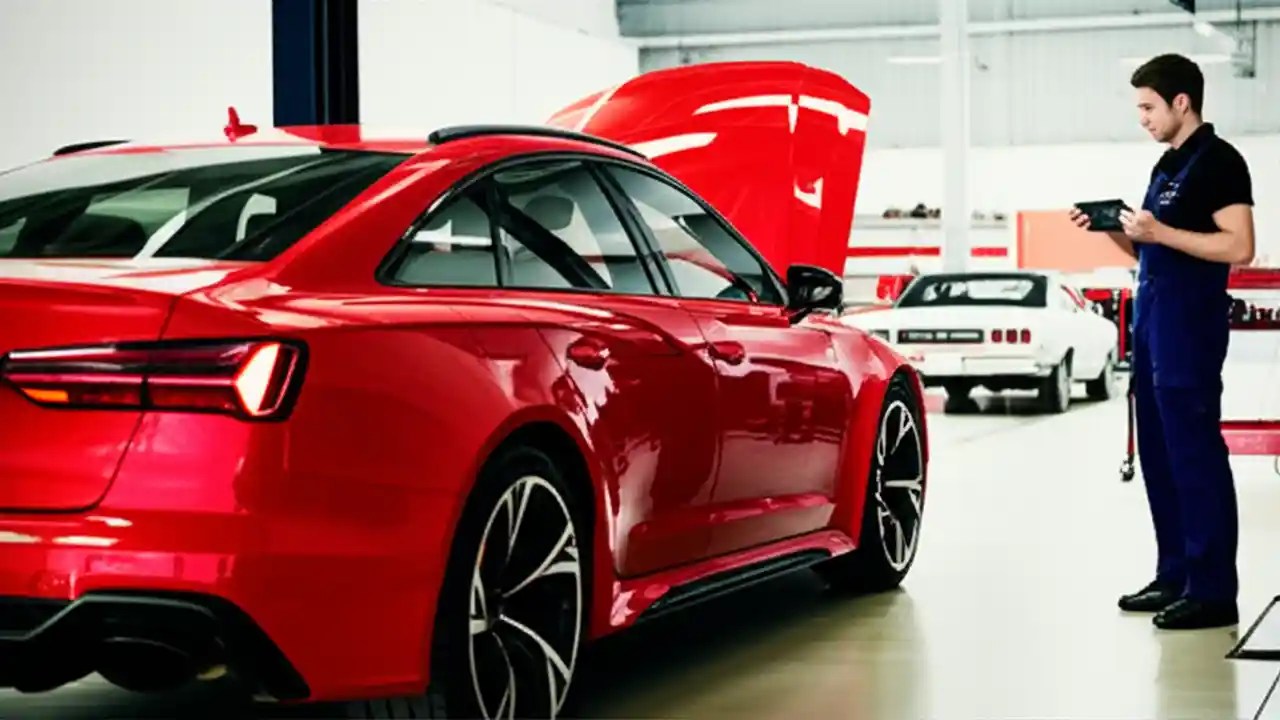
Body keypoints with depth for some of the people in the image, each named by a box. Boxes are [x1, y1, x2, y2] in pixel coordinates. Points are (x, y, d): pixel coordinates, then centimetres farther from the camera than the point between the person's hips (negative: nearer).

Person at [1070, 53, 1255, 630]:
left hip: (1191, 324, -9)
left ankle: (1213, 591, -7)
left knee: (1195, 454, -9)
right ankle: (1175, 577, 18)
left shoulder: (1218, 161, -8)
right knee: (1159, 456, 11)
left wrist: (1160, 232, -20)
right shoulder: (1166, 166, 19)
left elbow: (1239, 247, -18)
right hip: (1151, 320, 10)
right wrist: (1113, 230, 7)